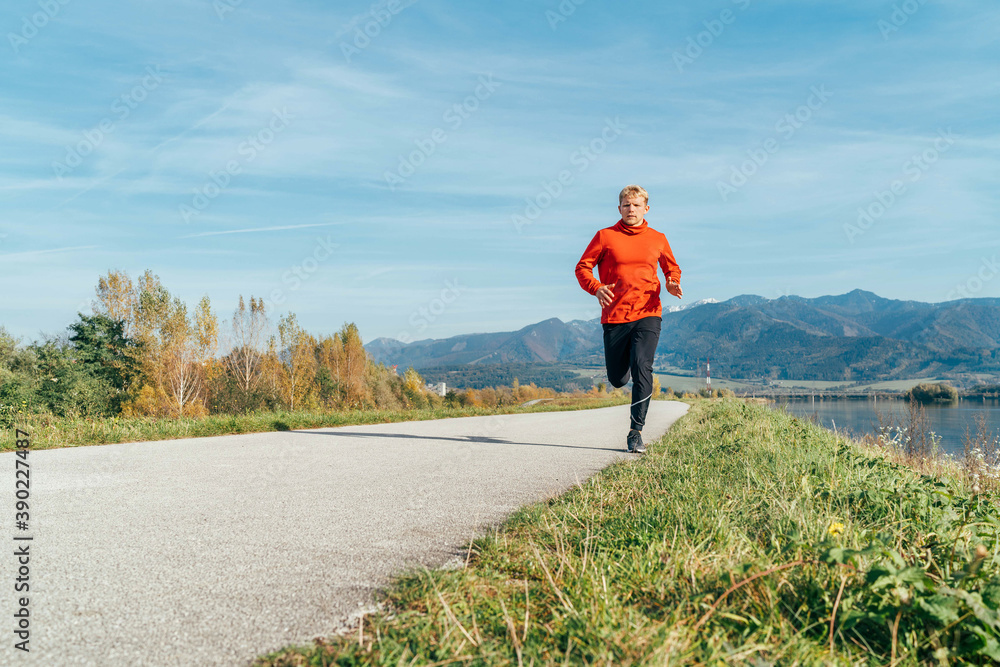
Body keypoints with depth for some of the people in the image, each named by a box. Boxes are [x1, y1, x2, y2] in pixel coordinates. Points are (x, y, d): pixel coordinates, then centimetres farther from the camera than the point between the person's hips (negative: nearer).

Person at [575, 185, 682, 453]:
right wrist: (596, 288, -16)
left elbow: (672, 267, 23)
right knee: (617, 379, 7)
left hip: (648, 314, 0)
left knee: (641, 368, -19)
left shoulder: (658, 239, 9)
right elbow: (583, 267, 4)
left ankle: (636, 432, -12)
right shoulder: (605, 236, 3)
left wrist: (673, 284, 0)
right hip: (614, 315, 0)